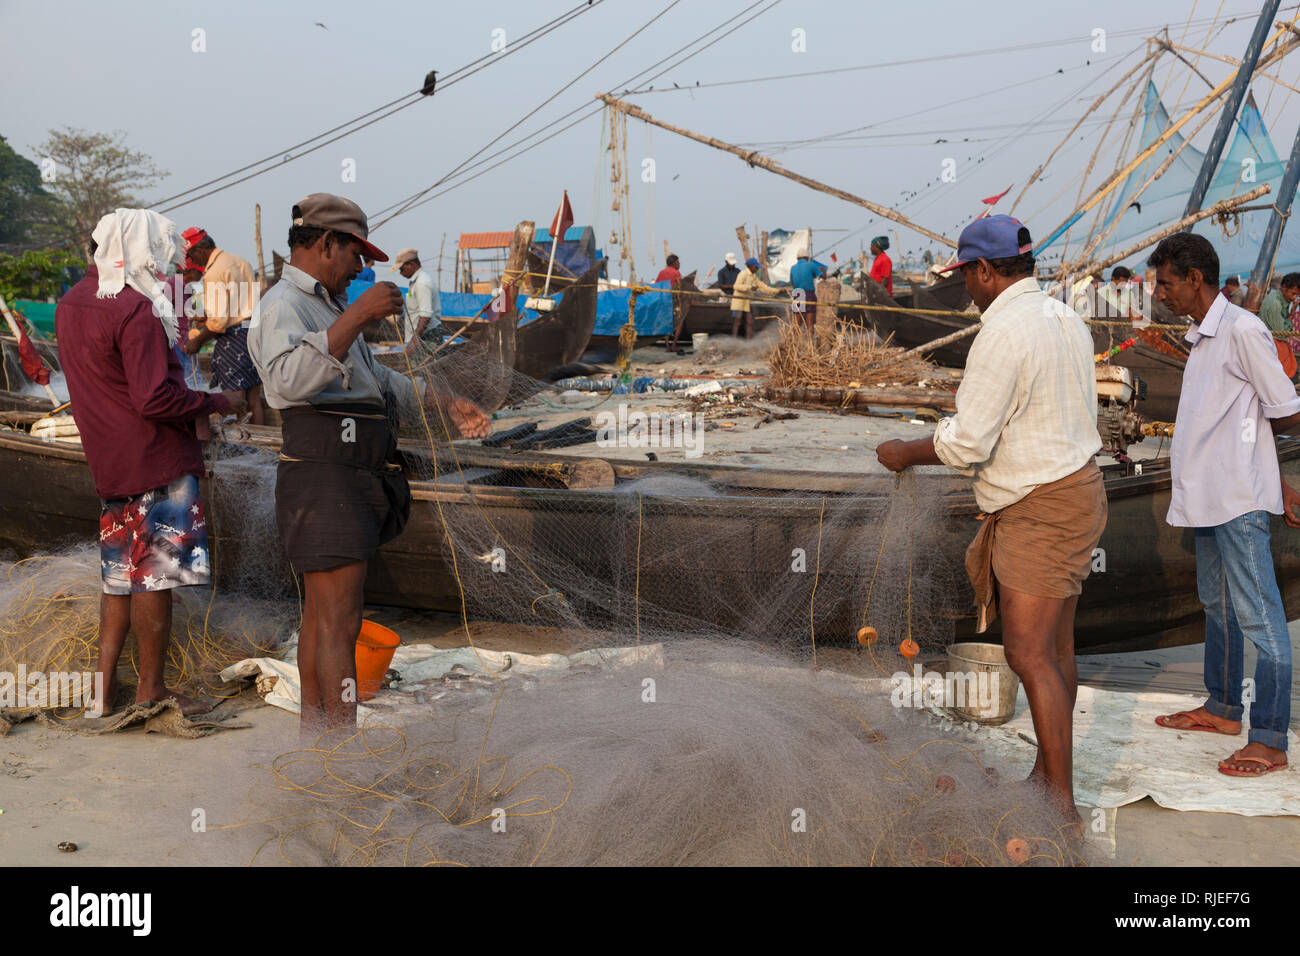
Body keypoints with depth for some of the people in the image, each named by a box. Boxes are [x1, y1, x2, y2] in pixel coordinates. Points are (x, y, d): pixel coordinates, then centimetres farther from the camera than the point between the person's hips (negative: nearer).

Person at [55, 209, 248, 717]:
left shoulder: (72, 303, 11)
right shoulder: (135, 309, -18)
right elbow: (155, 398, -22)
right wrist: (218, 402, -11)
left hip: (108, 460, 9)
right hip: (157, 461, -9)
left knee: (122, 570, 17)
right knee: (156, 574, 1)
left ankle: (104, 680, 20)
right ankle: (151, 689, 12)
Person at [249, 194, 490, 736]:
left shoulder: (326, 308, 24)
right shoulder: (283, 305, -9)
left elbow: (381, 383, 32)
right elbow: (289, 380, -31)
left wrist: (447, 405, 22)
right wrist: (359, 315, -30)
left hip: (357, 482, 10)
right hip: (325, 477, -10)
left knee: (322, 615, 15)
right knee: (339, 624, -11)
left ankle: (313, 737, 23)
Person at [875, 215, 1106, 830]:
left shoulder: (1002, 332, -19)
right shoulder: (1065, 318, 11)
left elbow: (966, 443, -20)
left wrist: (905, 454, -3)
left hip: (1040, 508, -10)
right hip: (1073, 485, 10)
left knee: (1029, 652, -8)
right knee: (1055, 647, 15)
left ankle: (1061, 807, -3)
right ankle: (1048, 773, 26)